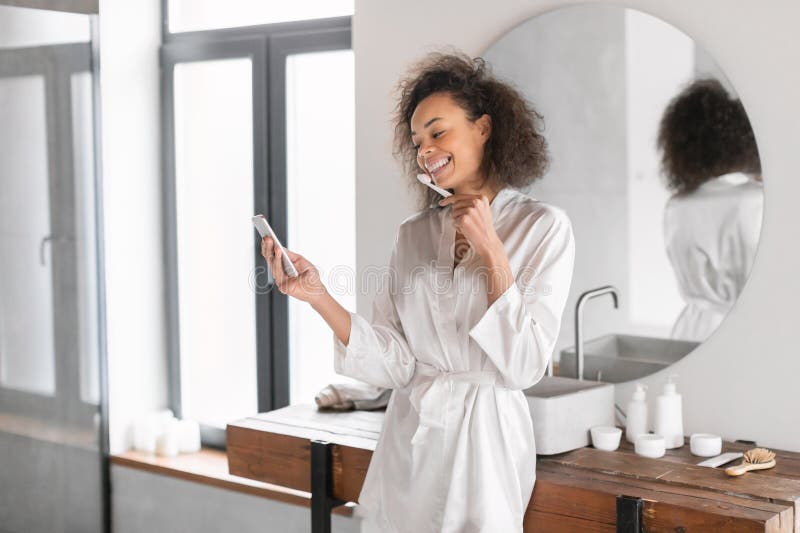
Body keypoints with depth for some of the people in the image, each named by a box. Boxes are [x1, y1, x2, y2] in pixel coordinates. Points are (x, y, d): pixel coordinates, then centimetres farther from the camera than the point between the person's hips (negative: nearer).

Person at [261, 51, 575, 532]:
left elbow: (524, 366, -13)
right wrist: (319, 297, -13)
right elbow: (394, 363, -3)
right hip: (407, 438, 4)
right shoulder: (413, 234, 6)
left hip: (484, 436, -4)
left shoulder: (542, 227, -6)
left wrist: (492, 253, -16)